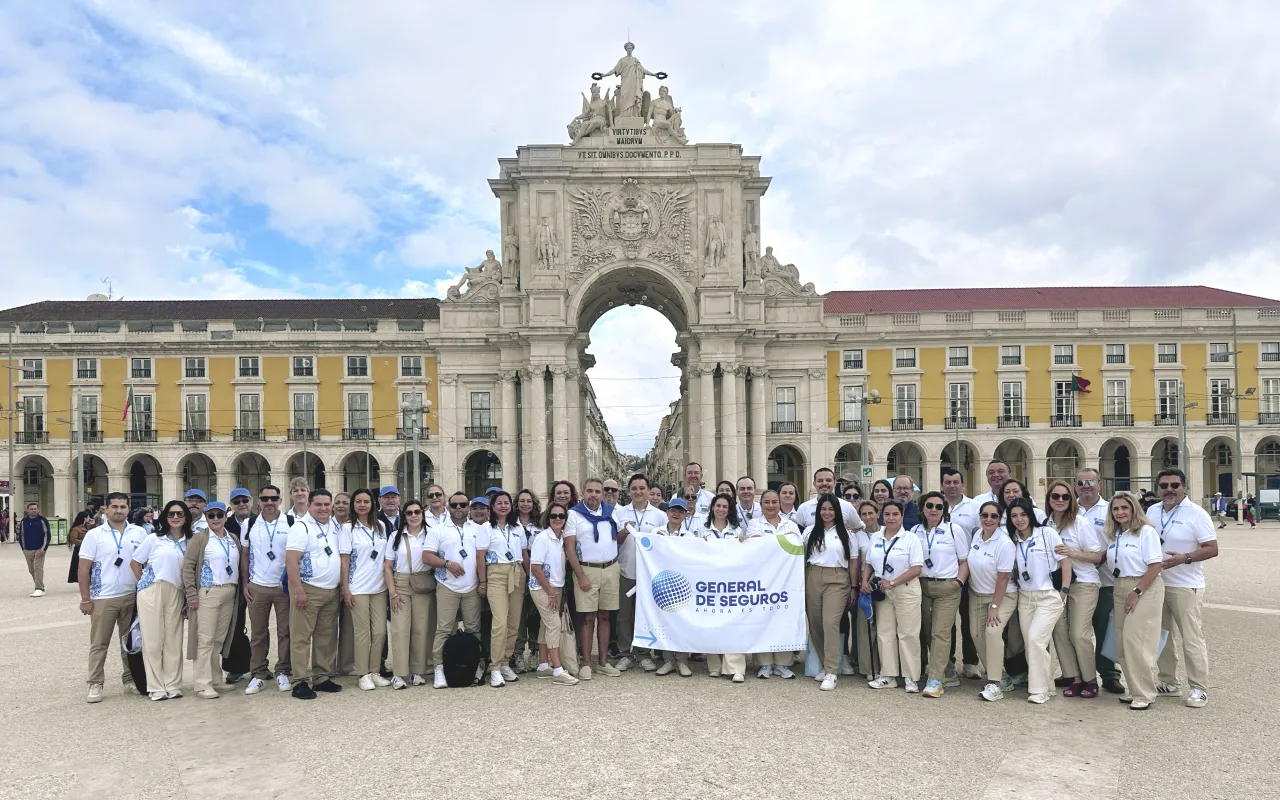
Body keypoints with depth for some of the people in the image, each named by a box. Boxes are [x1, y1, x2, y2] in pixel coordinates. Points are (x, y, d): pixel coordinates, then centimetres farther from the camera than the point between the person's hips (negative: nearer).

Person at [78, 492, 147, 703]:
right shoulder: (94, 535, -2)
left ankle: (130, 680, 21)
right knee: (99, 643, 4)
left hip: (132, 596, 2)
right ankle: (95, 684, 13)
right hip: (103, 598, -2)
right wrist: (85, 598, -7)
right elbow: (83, 568, -2)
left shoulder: (139, 533, 4)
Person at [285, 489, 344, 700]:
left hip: (331, 591, 7)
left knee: (327, 637, 11)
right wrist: (298, 591, -21)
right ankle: (301, 681, 3)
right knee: (301, 637, -3)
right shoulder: (302, 527, -9)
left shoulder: (334, 526, 13)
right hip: (308, 589, -7)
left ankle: (322, 677, 19)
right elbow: (291, 560, -15)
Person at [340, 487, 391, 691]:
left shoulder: (380, 527, 8)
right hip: (358, 588, -4)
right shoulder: (347, 528, -3)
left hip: (379, 587, 4)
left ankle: (374, 671, 16)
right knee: (362, 632, 0)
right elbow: (344, 560, -5)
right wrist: (345, 589, -9)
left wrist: (390, 582, 8)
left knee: (380, 631, 4)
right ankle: (363, 675, 10)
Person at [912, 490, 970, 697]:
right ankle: (947, 674, 20)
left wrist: (959, 581, -10)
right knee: (928, 632, 5)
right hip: (922, 586, 4)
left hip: (947, 588, -4)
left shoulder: (954, 530, 0)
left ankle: (935, 681, -10)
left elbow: (965, 560, 2)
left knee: (940, 633, -10)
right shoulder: (915, 531, 9)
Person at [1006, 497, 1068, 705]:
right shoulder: (1013, 539, 7)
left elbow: (1065, 561, -5)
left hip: (1049, 596, -5)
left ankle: (1040, 690, -6)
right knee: (1030, 643, 4)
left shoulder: (1046, 533, -5)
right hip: (1025, 597, 5)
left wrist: (1064, 590, -7)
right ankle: (1047, 686, 19)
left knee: (1036, 639, -16)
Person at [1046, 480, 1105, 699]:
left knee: (1079, 634, -8)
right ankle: (1074, 679, 15)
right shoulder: (1045, 524, 3)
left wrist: (1072, 553, -21)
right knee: (1059, 632, 1)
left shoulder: (1081, 523, -8)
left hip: (1083, 584, -4)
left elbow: (1097, 556, -8)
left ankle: (1090, 681, 11)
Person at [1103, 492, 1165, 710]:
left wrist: (1137, 592, -16)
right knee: (1123, 642, 8)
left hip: (1145, 588, -7)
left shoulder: (1146, 532, -9)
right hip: (1121, 589, 7)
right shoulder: (1112, 535, 11)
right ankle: (1133, 688, 20)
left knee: (1137, 640, -9)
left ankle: (1144, 694, 2)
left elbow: (1155, 566, -14)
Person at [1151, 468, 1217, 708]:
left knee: (1192, 639, -2)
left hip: (1185, 586, -6)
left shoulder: (1195, 513, -9)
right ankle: (1169, 683, 24)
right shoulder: (1152, 512, 8)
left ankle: (1199, 688, 9)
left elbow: (1212, 549, -13)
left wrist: (1184, 558, -25)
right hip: (1156, 584, 6)